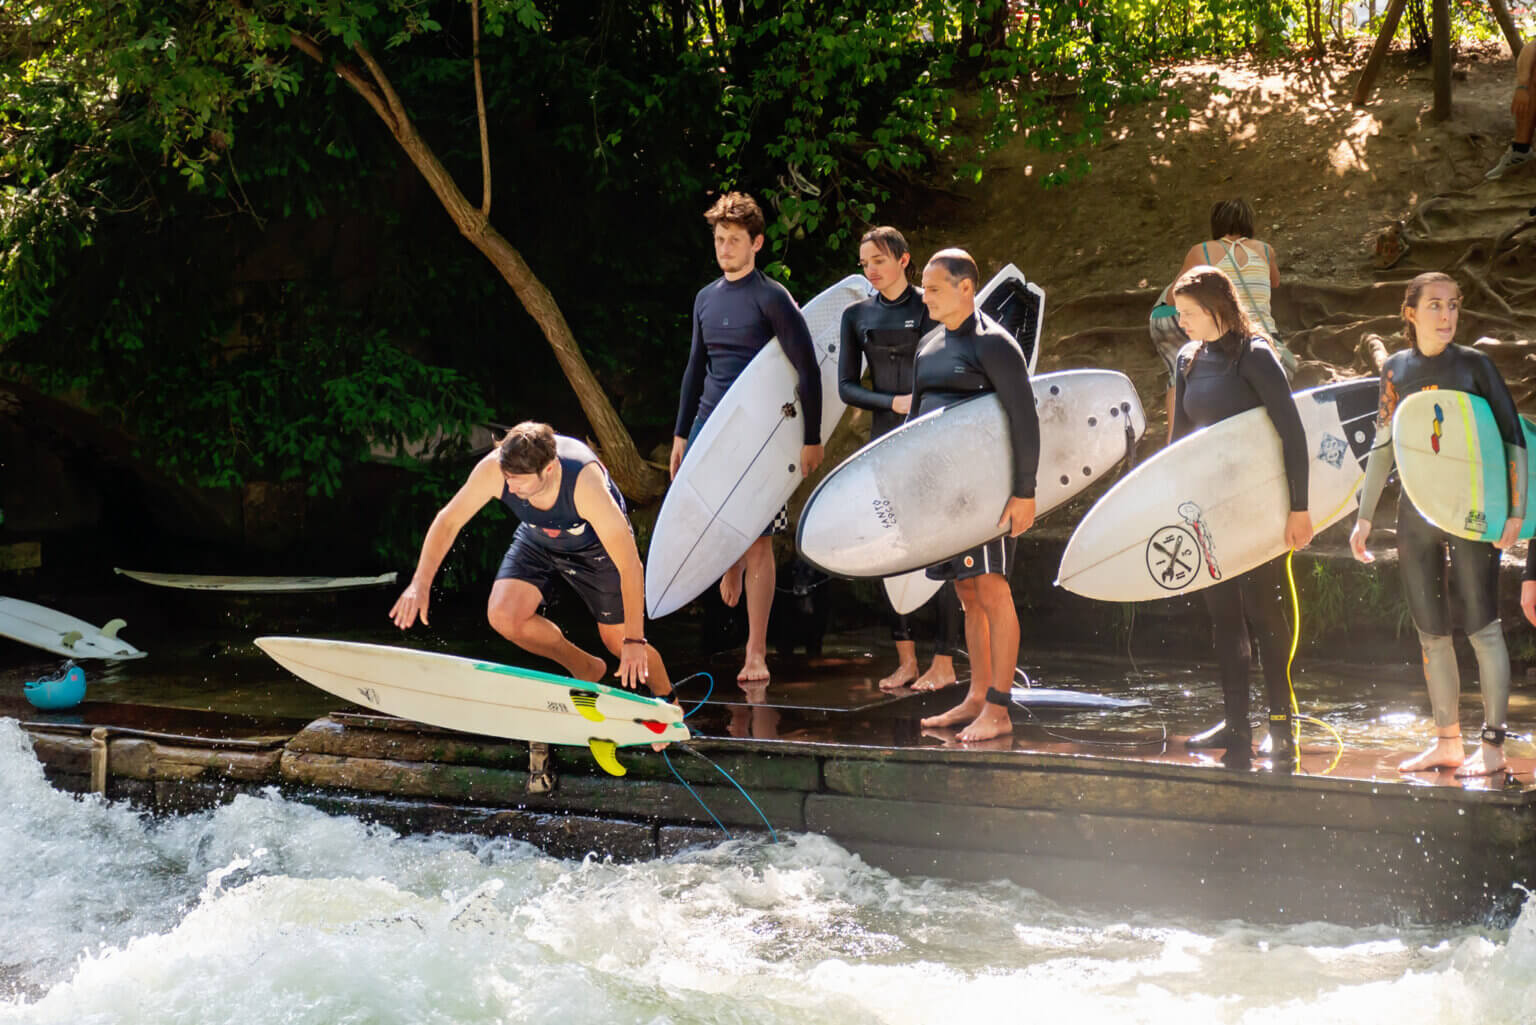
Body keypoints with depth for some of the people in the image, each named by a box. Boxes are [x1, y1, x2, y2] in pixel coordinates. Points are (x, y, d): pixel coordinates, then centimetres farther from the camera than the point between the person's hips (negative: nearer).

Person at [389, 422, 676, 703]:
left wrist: (634, 640, -36)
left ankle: (668, 700, 33)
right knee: (503, 616, -19)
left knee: (618, 642, 0)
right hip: (538, 541, 3)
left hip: (596, 546, -3)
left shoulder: (585, 483, -42)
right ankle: (586, 670, 8)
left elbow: (630, 565, -37)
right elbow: (447, 521, -16)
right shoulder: (495, 469, -33)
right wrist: (420, 584, -24)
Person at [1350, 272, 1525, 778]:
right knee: (1431, 634, 7)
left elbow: (1513, 437, -5)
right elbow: (1383, 447, 15)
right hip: (1416, 515, 4)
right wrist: (1364, 516, 13)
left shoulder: (1473, 365, -4)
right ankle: (1447, 742, 16)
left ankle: (1493, 744, 2)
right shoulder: (1396, 369, 7)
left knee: (1481, 627, -4)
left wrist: (1515, 511, -14)